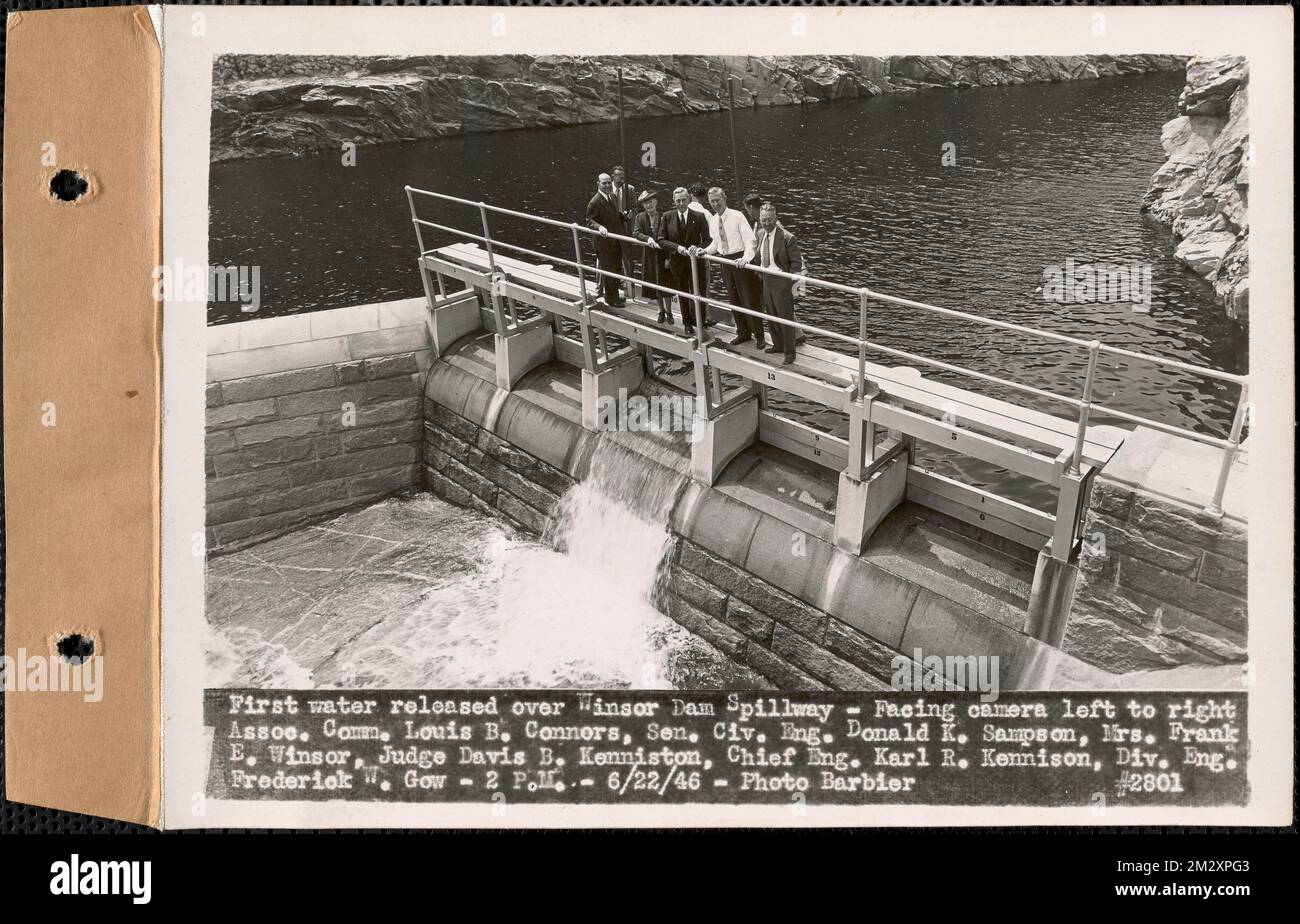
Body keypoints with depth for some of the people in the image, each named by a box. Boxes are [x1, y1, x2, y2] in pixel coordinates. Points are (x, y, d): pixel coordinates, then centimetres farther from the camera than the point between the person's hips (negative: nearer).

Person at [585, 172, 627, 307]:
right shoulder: (595, 202, -20)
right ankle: (611, 300, 15)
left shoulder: (612, 196, 8)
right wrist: (600, 227, -33)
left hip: (616, 241, 9)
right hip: (605, 242, -9)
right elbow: (589, 221, -17)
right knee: (608, 271, 2)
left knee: (617, 269, 20)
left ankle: (614, 295, 36)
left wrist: (622, 215, 9)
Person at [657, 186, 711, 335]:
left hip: (695, 261, -2)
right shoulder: (667, 217, -3)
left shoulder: (699, 217, -7)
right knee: (682, 295, 14)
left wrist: (697, 249, -25)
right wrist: (677, 247, -19)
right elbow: (662, 240, -3)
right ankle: (687, 323, 29)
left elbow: (707, 240, -5)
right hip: (677, 262, 2)